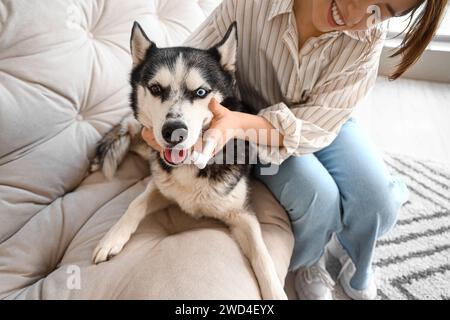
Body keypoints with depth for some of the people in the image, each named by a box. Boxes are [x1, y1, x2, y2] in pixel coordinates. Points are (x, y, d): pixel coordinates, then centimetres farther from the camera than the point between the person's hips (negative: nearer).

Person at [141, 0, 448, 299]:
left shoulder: (369, 37, -22)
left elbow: (317, 125, -28)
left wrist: (240, 124, -45)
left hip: (321, 123, 2)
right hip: (250, 121, -1)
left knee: (377, 200, -19)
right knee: (318, 196, -26)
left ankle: (352, 254, 20)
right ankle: (309, 260, 12)